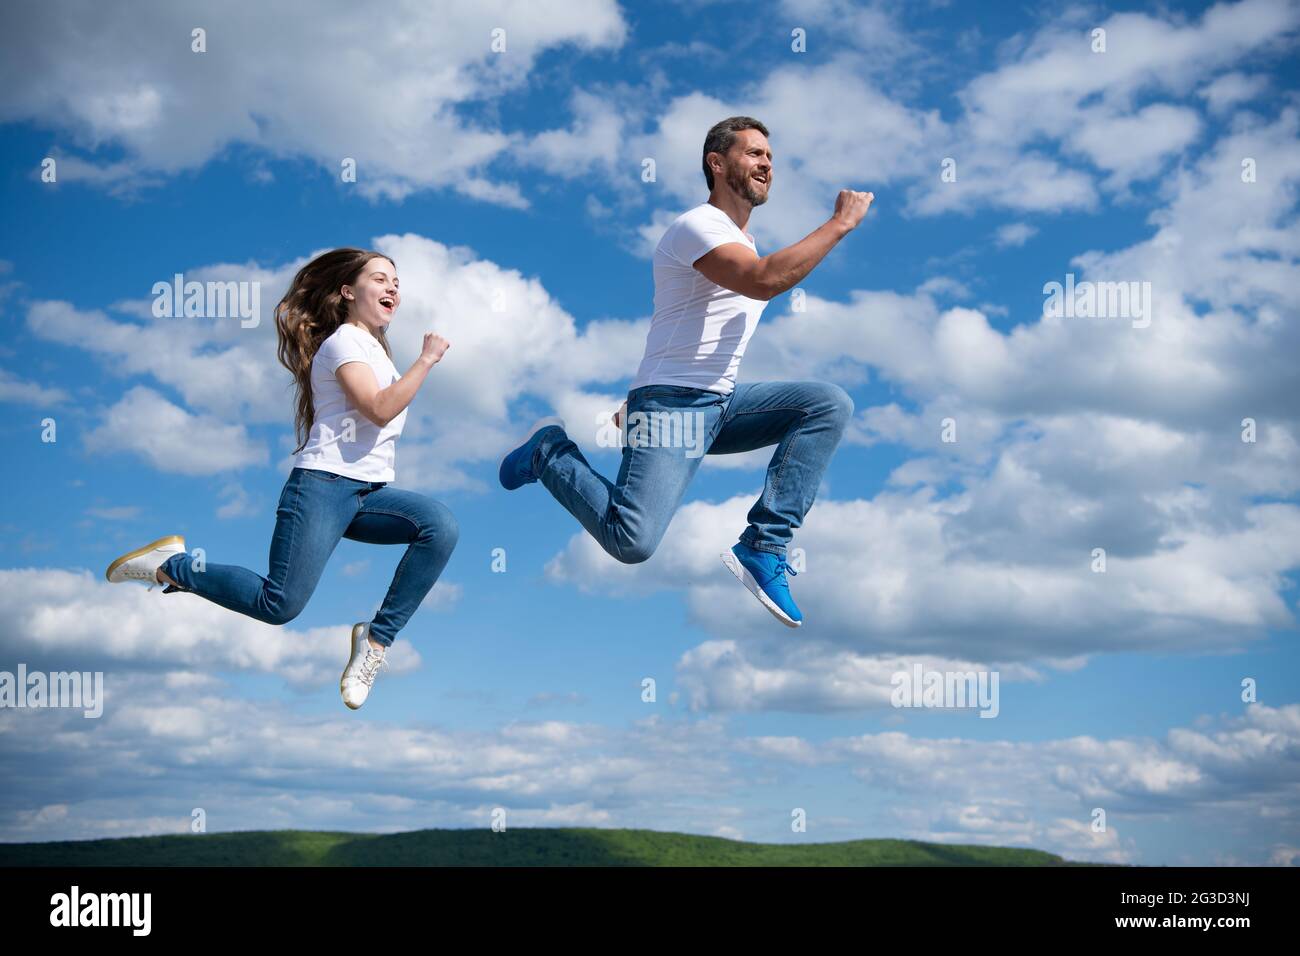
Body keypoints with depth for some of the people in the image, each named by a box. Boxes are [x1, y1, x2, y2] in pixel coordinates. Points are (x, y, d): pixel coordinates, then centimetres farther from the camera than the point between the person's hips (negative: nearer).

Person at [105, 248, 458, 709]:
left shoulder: (375, 346, 23)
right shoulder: (342, 341, -4)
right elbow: (379, 410, -18)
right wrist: (426, 360, -15)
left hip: (371, 491, 8)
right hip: (324, 485, -8)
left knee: (441, 525, -23)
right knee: (280, 605, -18)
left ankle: (376, 639, -16)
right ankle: (170, 565, 5)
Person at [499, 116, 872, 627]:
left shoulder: (742, 242, 20)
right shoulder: (697, 226, -12)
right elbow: (765, 281, -29)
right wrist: (840, 223, -20)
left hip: (723, 401, 9)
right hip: (672, 405, -9)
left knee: (830, 403, -10)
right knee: (632, 542, -25)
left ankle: (762, 547, -14)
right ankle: (552, 453, 5)